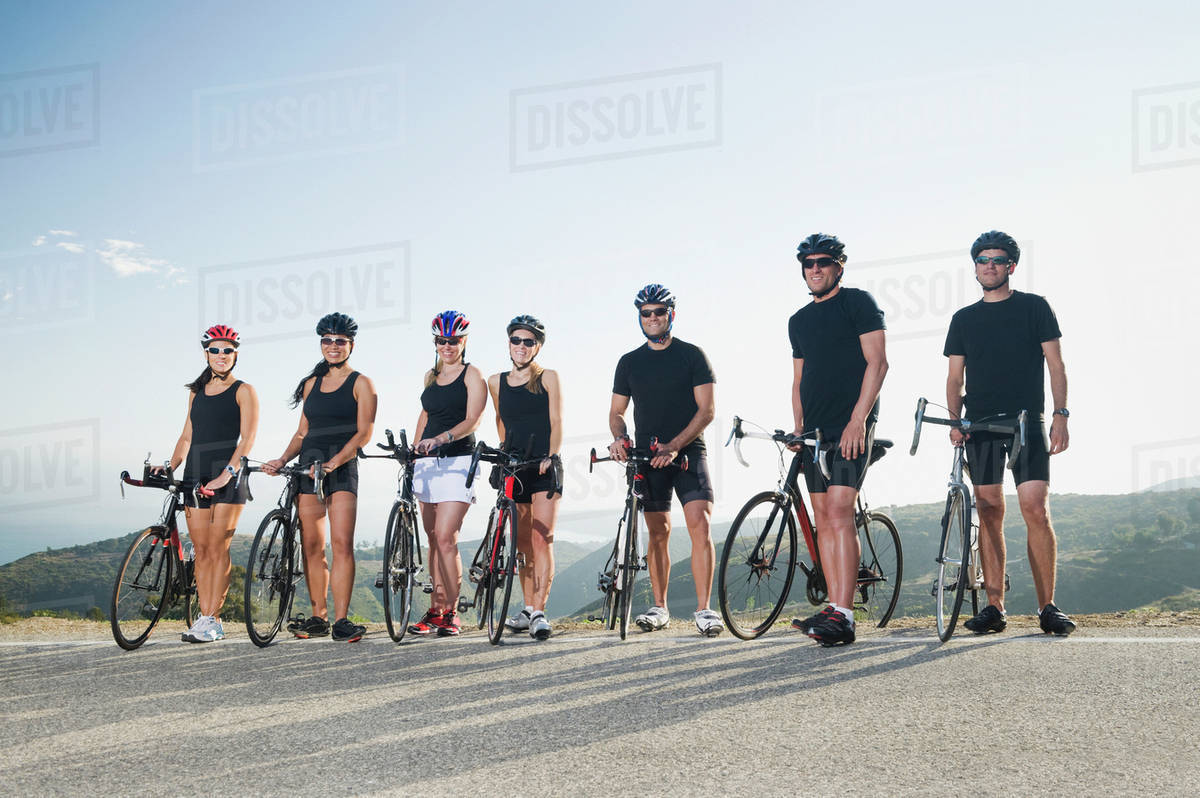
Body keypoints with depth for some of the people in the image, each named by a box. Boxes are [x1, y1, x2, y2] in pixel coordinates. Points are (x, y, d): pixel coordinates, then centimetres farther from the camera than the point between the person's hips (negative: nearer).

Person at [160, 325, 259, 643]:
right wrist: (169, 467, 1)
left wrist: (227, 473, -23)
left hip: (228, 478, -5)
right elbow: (187, 436, 18)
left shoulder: (243, 391, 0)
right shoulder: (197, 392, 17)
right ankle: (204, 617, 6)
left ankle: (213, 620, -7)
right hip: (196, 475, 5)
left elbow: (247, 438, -11)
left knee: (217, 549, -8)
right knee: (201, 550, 3)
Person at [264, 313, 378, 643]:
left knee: (342, 543, -13)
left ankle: (341, 621, -15)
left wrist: (333, 462, -20)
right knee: (311, 545, 2)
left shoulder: (361, 384, 2)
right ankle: (318, 618, 8)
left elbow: (364, 433, -7)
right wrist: (282, 459, 2)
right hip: (308, 466, 5)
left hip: (342, 469, -5)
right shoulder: (312, 383, 17)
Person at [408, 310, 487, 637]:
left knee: (445, 537, -15)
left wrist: (441, 438, -28)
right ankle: (434, 611, 11)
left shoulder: (472, 376, -2)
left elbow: (471, 421, -13)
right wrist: (413, 451, 17)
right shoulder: (431, 376, 16)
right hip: (427, 463, 6)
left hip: (457, 460, -6)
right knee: (433, 539, 7)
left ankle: (452, 613, -10)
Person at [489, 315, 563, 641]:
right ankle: (528, 608, 18)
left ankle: (539, 613, -16)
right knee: (523, 544, 8)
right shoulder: (497, 382, 11)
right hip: (513, 468, 4)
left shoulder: (548, 378, 2)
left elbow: (556, 422, -3)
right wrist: (505, 452, 13)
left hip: (544, 469, -4)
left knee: (542, 540, -12)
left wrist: (550, 457, -15)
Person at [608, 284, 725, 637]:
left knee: (701, 525, -16)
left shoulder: (692, 355, 1)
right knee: (658, 533, 5)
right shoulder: (629, 362, 11)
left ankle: (703, 609, -17)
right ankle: (660, 608, 15)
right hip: (647, 456, 3)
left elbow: (706, 409, -5)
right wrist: (619, 438, -8)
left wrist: (674, 446, -16)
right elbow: (617, 412, 15)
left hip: (688, 452, -3)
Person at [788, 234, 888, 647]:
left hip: (851, 426, -7)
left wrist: (857, 420, -16)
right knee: (823, 518, 4)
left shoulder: (858, 302, -2)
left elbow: (877, 362, -9)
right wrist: (798, 429, 10)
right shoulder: (799, 320, 19)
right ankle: (833, 609, 5)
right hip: (815, 430, 7)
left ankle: (843, 616, -20)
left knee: (839, 512, -16)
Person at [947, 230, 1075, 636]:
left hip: (1027, 421, -3)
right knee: (989, 514, 0)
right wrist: (955, 421, -1)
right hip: (980, 424, 3)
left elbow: (1056, 366, 4)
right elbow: (955, 378, 14)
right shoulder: (964, 319, 15)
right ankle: (994, 606, 3)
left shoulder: (1034, 307, 7)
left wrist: (1060, 415, -7)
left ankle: (1047, 606, -7)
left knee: (1036, 510, -11)